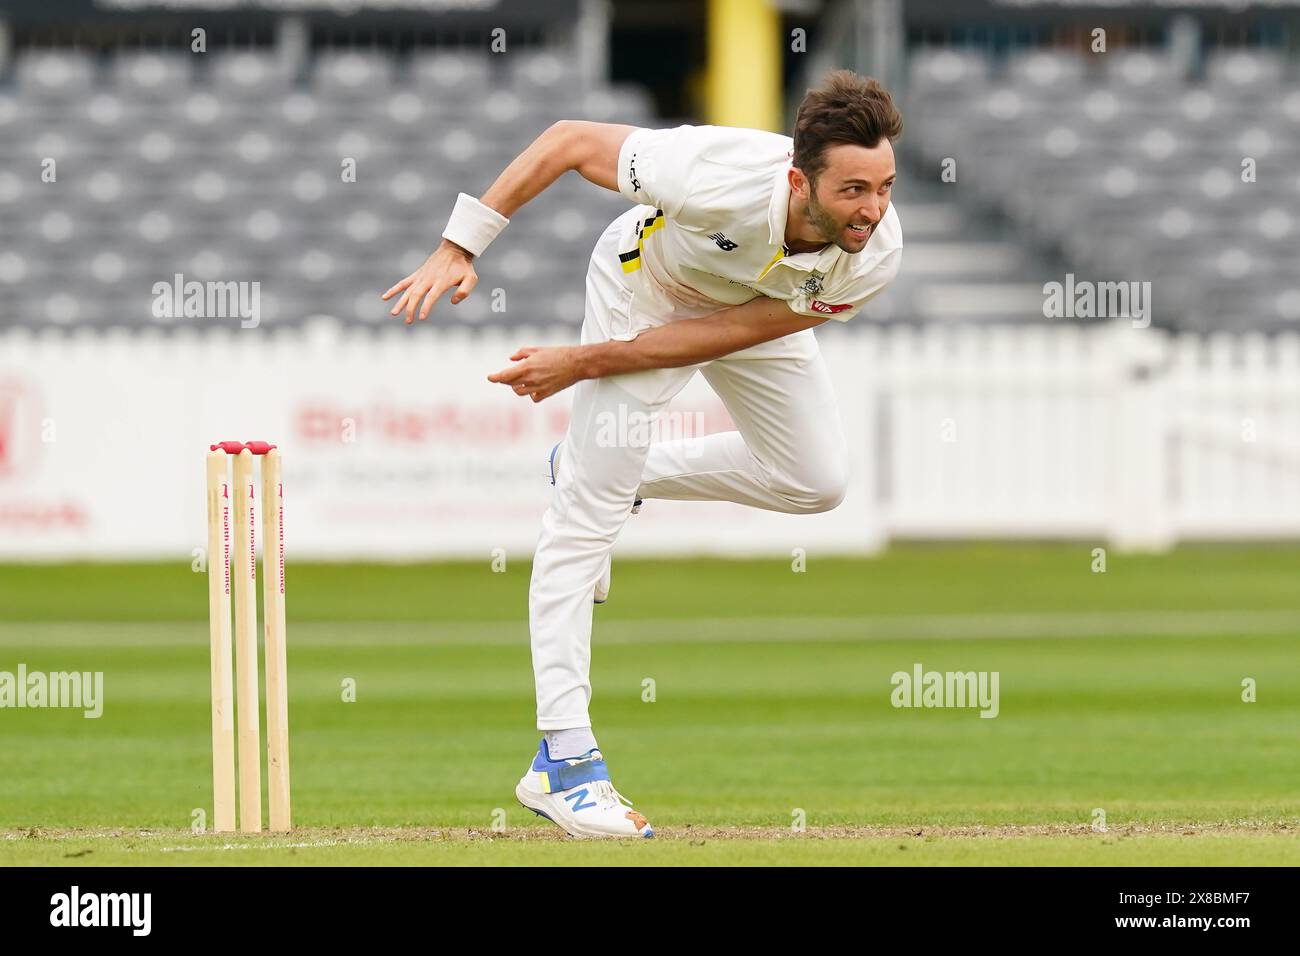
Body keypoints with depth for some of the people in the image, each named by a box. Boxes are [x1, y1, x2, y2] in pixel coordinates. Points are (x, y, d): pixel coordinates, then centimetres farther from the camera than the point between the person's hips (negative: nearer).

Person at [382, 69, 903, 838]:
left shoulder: (875, 256, -33)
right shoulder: (718, 175, -45)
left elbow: (723, 336, -28)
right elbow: (570, 141, -31)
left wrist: (584, 363, -30)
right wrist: (459, 248, -32)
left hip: (750, 311, 4)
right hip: (646, 283, -4)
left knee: (817, 481, 5)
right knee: (590, 513, -13)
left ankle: (610, 467, 23)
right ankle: (562, 759, -12)